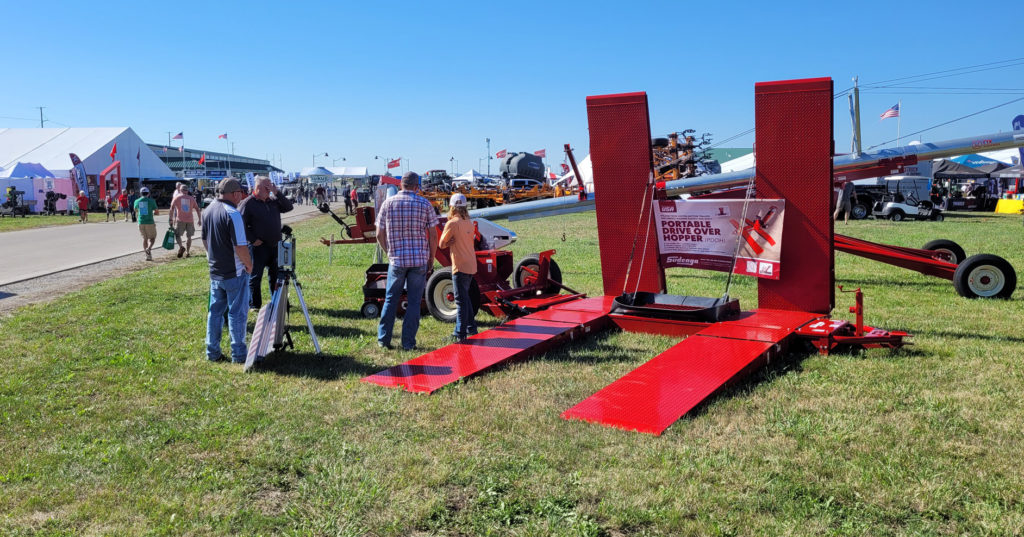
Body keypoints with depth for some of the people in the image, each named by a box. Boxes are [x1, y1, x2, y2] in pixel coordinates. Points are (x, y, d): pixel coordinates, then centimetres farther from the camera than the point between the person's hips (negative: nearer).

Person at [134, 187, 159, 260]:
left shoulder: (137, 201, 5)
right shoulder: (151, 201, -5)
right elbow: (157, 212, -2)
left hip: (141, 223, 3)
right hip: (150, 222, -3)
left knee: (145, 238, 15)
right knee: (152, 238, 11)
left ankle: (148, 256, 9)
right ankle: (149, 249, -18)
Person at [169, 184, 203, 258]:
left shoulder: (177, 197, 5)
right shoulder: (191, 198, 11)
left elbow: (172, 209, 0)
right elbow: (197, 209, 9)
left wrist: (170, 219, 3)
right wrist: (200, 220, 14)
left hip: (180, 220, -2)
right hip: (190, 220, 2)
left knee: (177, 234, 5)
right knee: (189, 236, 12)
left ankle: (181, 246, -21)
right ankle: (187, 252, 10)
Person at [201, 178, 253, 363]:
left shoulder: (207, 211, 6)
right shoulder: (232, 214, -19)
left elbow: (205, 240, 15)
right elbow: (240, 246, -22)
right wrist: (249, 264, -7)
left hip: (215, 271, 7)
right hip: (234, 272, -7)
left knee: (215, 311, 15)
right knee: (237, 313, 1)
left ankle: (212, 352, 20)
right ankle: (238, 354, 7)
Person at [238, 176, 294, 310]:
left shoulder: (273, 200, 9)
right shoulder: (248, 203, -10)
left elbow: (288, 207, 1)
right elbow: (240, 224, -12)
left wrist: (277, 193, -9)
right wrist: (252, 240, -13)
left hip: (275, 246, 6)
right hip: (259, 247, -6)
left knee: (275, 275, 16)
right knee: (255, 276, 3)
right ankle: (254, 305, 12)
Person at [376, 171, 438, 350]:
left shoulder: (388, 203, 1)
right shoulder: (424, 204, -3)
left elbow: (380, 235, 3)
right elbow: (433, 235, -3)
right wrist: (431, 258, 9)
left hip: (396, 260, 1)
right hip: (420, 259, -1)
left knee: (391, 300, 14)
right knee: (414, 302, 5)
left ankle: (383, 339, 13)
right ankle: (408, 343, 6)